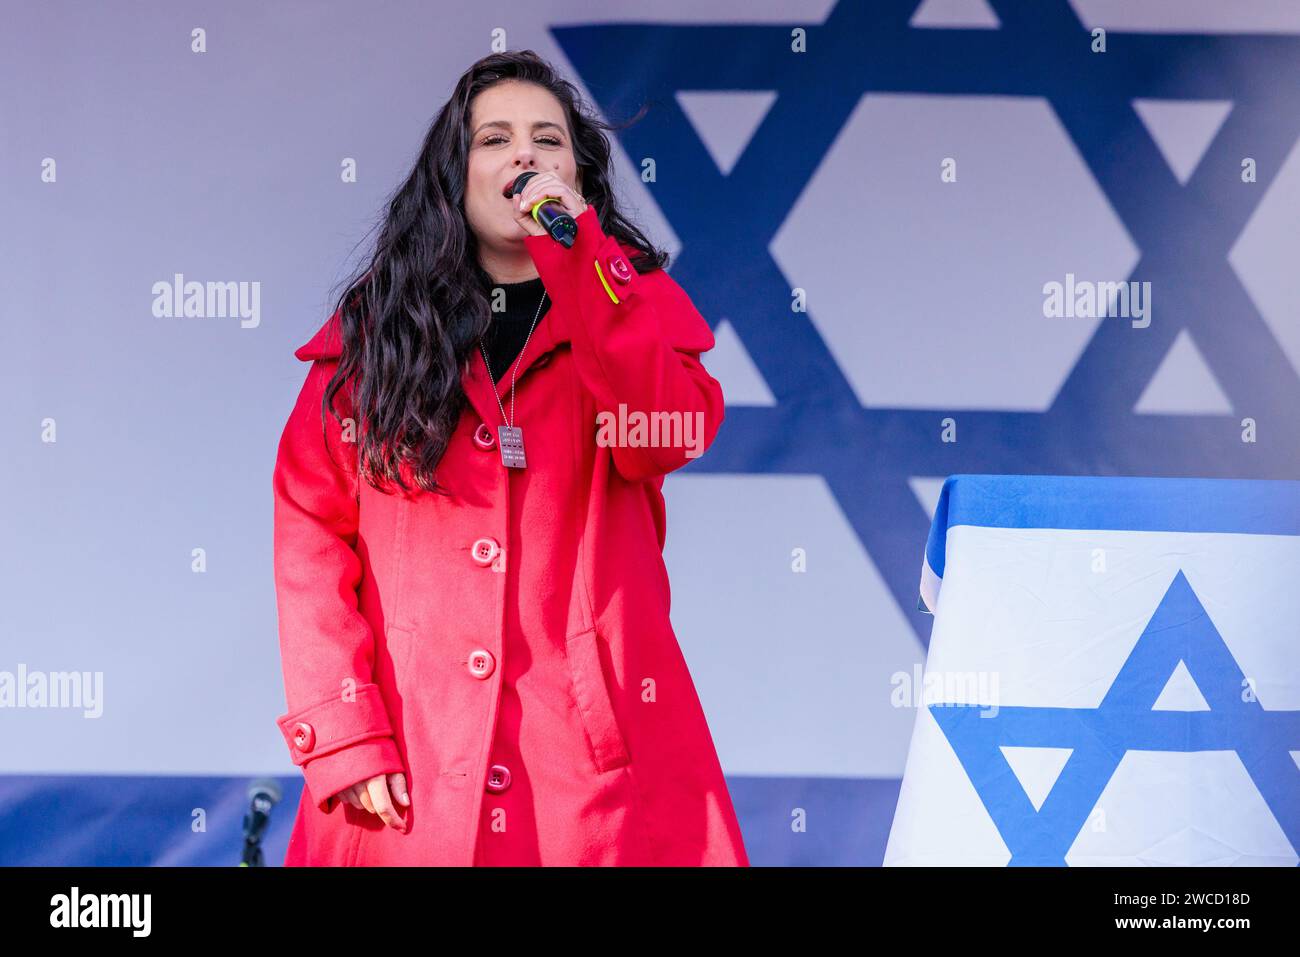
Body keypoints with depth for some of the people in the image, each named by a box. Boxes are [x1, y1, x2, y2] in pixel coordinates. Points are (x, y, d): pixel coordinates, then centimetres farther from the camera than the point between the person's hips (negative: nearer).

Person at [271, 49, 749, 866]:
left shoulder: (635, 304, 7)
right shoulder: (374, 327, 7)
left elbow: (667, 438, -15)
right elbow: (311, 533, 0)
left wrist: (579, 255, -16)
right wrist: (344, 735, -9)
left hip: (598, 742, 0)